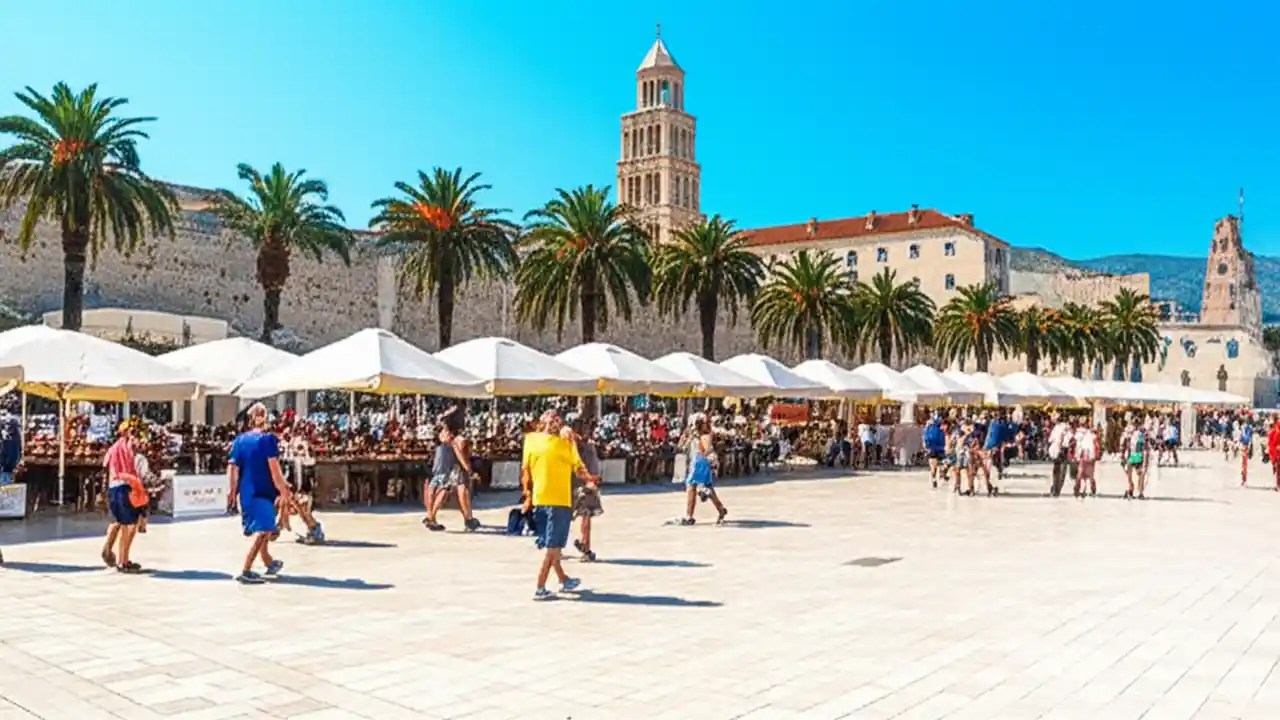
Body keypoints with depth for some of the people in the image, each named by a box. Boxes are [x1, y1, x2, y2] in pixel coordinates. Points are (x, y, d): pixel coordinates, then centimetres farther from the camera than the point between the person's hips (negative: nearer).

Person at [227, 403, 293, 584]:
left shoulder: (239, 440, 8)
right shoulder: (268, 439, -8)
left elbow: (232, 467, 5)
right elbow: (274, 468, -14)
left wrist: (233, 490, 11)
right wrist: (283, 490, -9)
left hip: (246, 492, 7)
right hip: (263, 491, -7)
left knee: (259, 529, 22)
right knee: (262, 531, -5)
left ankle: (269, 563, 39)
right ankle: (246, 572, -16)